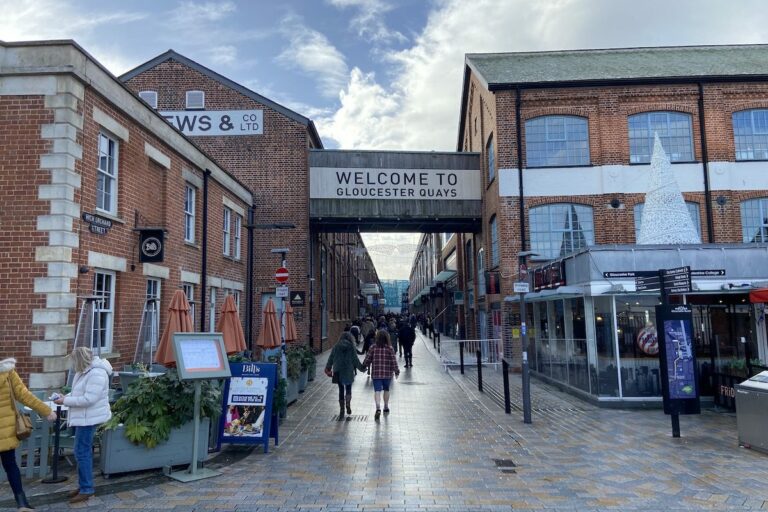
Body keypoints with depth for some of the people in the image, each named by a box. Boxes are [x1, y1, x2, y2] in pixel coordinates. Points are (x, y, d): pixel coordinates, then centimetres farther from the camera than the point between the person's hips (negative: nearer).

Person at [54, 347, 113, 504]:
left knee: (82, 452, -5)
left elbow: (88, 399, -27)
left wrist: (65, 401, -19)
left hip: (89, 418, -10)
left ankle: (86, 489, 4)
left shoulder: (96, 373, -24)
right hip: (83, 417, 10)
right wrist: (65, 397, 1)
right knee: (83, 451, 16)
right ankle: (84, 485, 27)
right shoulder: (85, 371, 9)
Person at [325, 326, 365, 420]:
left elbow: (331, 358, 6)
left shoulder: (336, 346, 1)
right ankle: (348, 405, -5)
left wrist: (328, 368, 20)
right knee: (348, 388, 15)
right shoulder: (351, 346, -5)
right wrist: (361, 368, 10)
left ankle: (341, 411, 8)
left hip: (338, 371, 2)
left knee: (341, 390, 9)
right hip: (348, 371, -2)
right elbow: (355, 359, -3)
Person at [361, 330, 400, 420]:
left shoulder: (373, 347, -4)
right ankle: (386, 408, 32)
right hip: (387, 373, 1)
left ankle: (378, 408, -23)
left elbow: (368, 359, 0)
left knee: (377, 391, -3)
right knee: (386, 390, 19)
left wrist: (364, 366, 17)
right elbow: (394, 361, -5)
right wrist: (396, 371, 5)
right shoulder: (389, 348, -6)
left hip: (376, 373, -1)